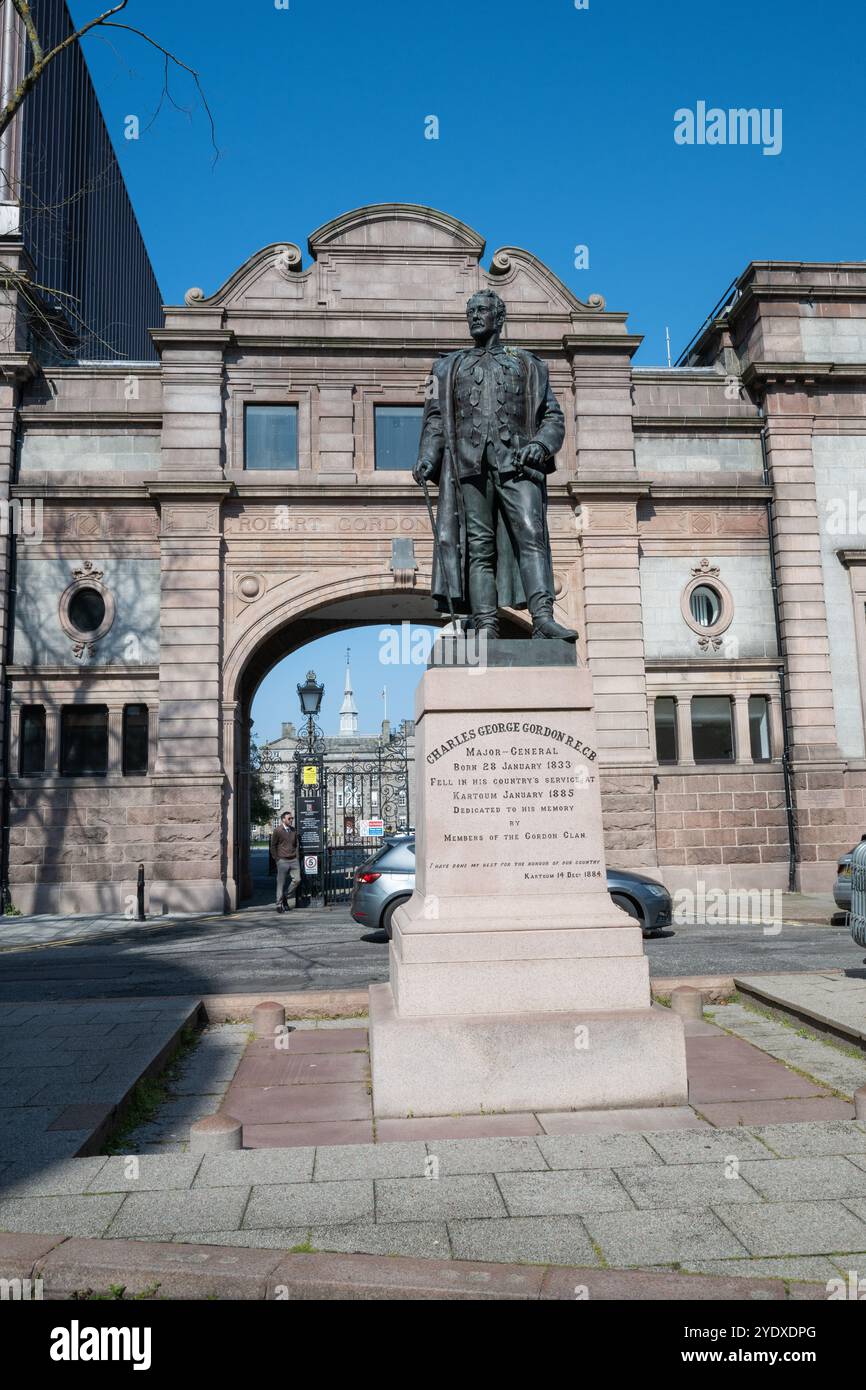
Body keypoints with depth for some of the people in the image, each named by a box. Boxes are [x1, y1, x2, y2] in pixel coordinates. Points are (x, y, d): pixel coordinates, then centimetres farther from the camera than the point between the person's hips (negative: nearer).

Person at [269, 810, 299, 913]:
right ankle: (279, 904, 7)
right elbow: (273, 846, 0)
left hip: (294, 860, 5)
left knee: (297, 879, -2)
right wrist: (276, 859, -4)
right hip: (283, 861, -5)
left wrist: (297, 857, 11)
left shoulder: (294, 831, 12)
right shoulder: (278, 831, -3)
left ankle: (285, 897, 18)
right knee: (281, 883, -1)